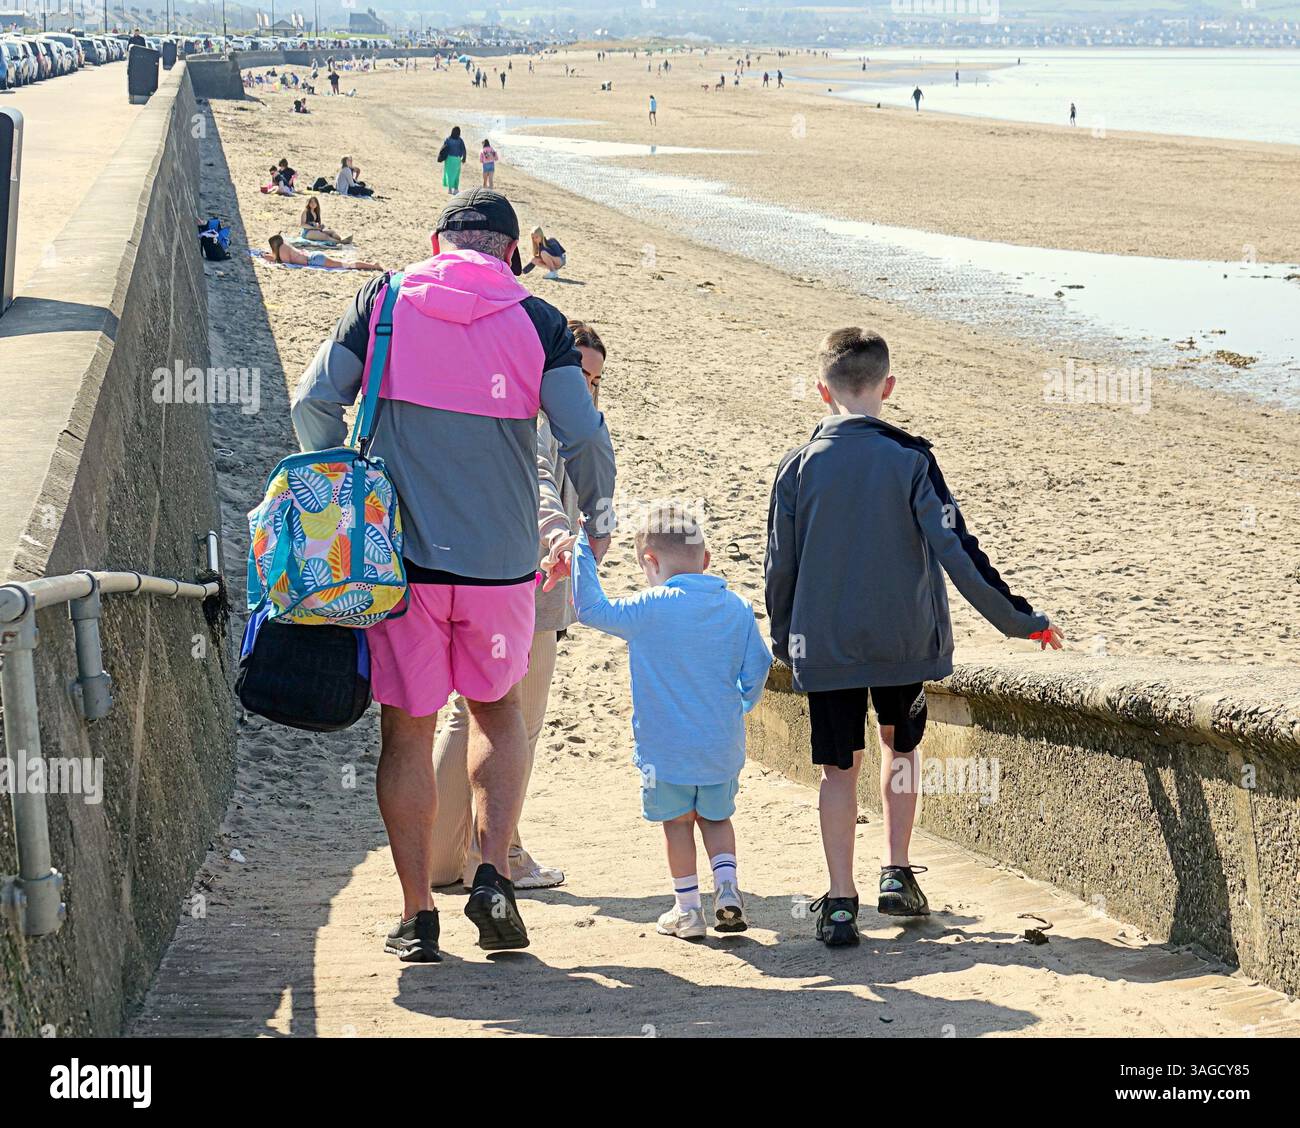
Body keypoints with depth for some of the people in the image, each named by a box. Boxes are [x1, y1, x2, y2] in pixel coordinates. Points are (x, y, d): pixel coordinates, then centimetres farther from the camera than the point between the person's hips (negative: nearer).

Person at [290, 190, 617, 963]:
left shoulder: (385, 302, 3)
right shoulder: (537, 322, 1)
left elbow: (315, 401, -2)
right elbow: (585, 436, -5)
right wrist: (599, 522, 11)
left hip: (400, 555, 0)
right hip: (501, 560, 1)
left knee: (408, 730, 7)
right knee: (500, 712, 20)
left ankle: (418, 916, 8)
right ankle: (494, 875, 4)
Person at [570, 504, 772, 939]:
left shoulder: (650, 609, -15)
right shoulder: (737, 608, -1)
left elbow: (591, 609, -9)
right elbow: (757, 668, 3)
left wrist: (582, 550, -2)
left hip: (667, 747, -4)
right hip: (723, 747, 4)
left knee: (676, 821, 13)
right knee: (715, 816, 22)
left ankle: (687, 908, 17)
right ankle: (726, 889, 6)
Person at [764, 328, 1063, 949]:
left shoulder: (798, 466, -4)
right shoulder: (910, 459, -9)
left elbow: (779, 565, 2)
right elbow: (956, 548, -12)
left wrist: (783, 640, 18)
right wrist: (1021, 618, -6)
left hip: (825, 645, 0)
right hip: (904, 641, 0)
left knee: (838, 766, 6)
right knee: (899, 747, 22)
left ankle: (840, 903, 1)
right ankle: (896, 875, 21)